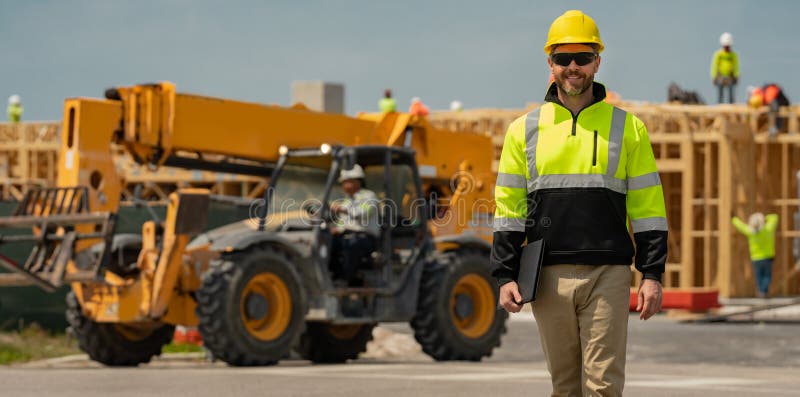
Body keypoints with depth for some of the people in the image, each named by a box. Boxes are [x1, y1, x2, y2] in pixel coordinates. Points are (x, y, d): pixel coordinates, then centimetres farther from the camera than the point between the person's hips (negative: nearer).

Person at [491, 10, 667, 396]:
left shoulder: (627, 128, 7)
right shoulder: (524, 130, 10)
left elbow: (648, 207, 6)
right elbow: (508, 207, 10)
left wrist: (652, 276, -2)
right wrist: (505, 276, 1)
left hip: (608, 275, -2)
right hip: (549, 278, 2)